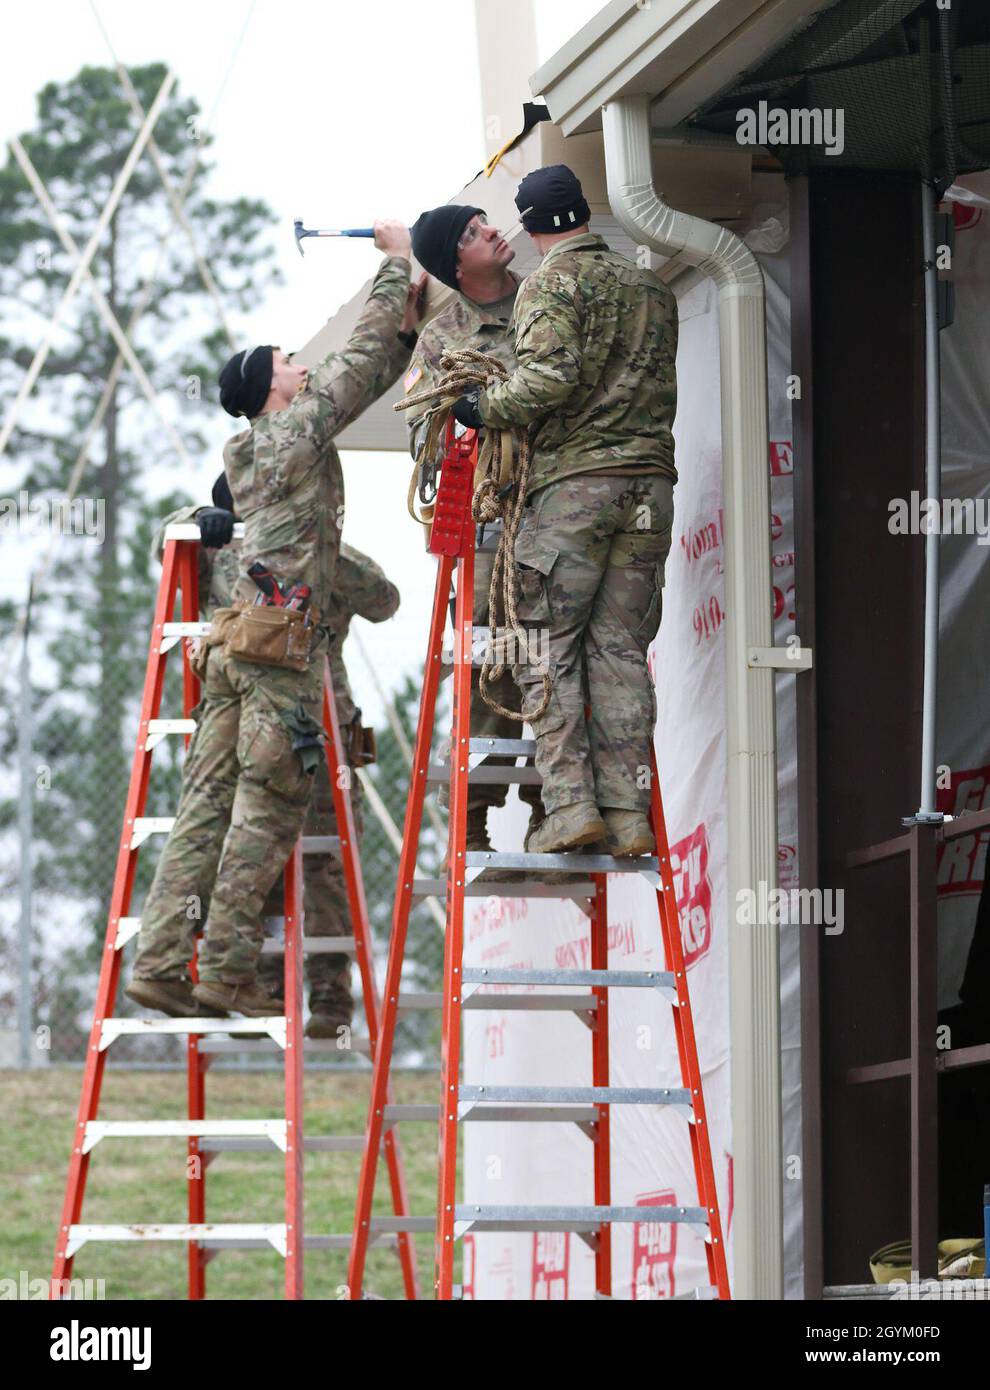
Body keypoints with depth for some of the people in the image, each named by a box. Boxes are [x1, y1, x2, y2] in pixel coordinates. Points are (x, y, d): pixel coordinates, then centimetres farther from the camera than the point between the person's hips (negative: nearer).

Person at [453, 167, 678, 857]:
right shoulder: (653, 289, 17)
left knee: (548, 646, 0)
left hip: (572, 481, -5)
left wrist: (485, 407, -4)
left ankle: (570, 803, -9)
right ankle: (629, 811, -1)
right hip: (649, 484, 5)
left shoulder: (555, 282, -4)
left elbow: (550, 377, -17)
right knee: (621, 649, 5)